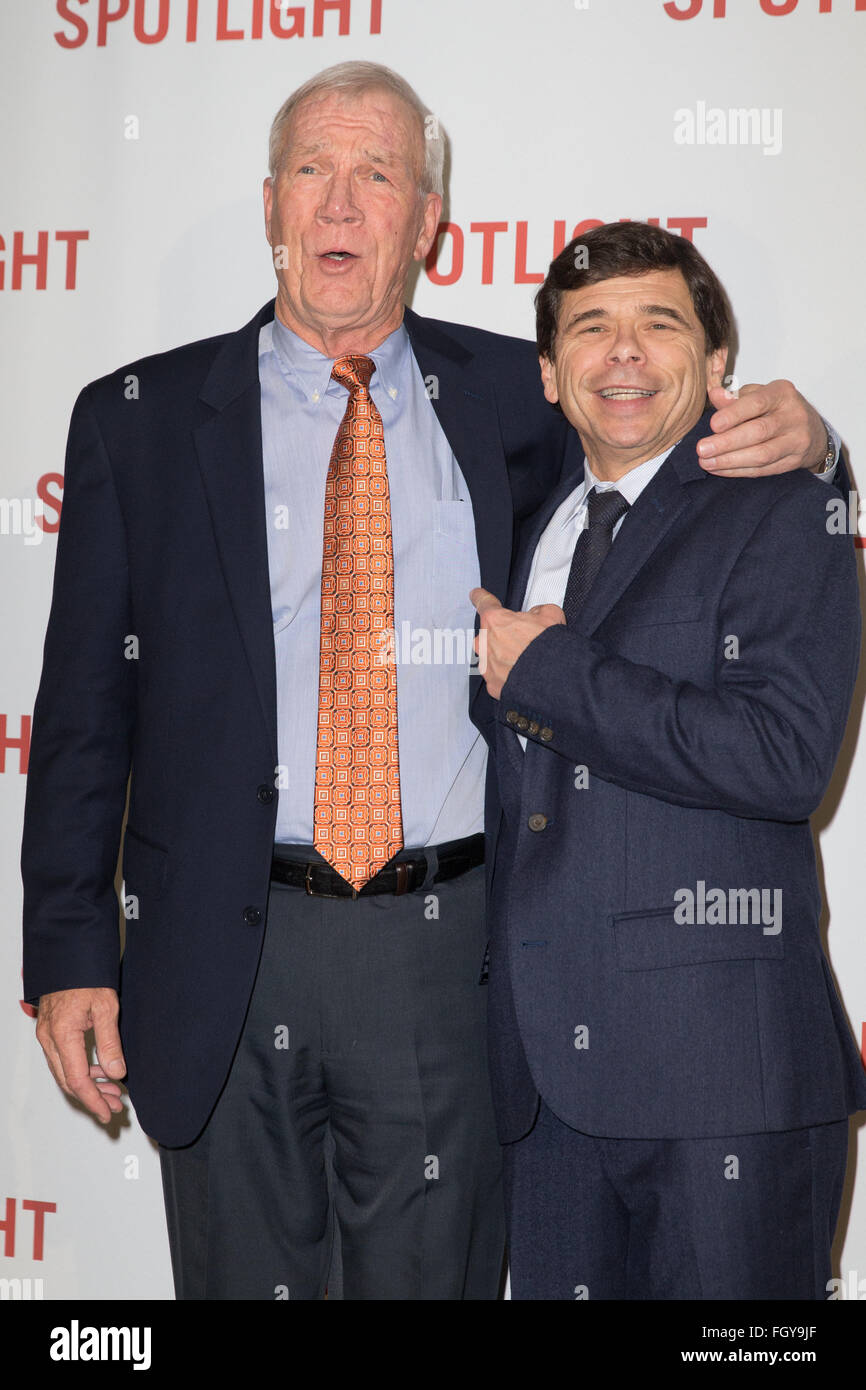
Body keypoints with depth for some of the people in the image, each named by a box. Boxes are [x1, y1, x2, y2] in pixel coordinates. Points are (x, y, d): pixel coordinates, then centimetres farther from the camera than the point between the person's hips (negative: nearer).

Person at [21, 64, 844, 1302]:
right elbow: (84, 709, 3)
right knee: (247, 1278, 13)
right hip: (223, 958, 0)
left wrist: (789, 431, -5)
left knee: (435, 1277, 13)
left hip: (447, 955, 1)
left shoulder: (508, 397, 6)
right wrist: (70, 954, -3)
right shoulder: (138, 419, 3)